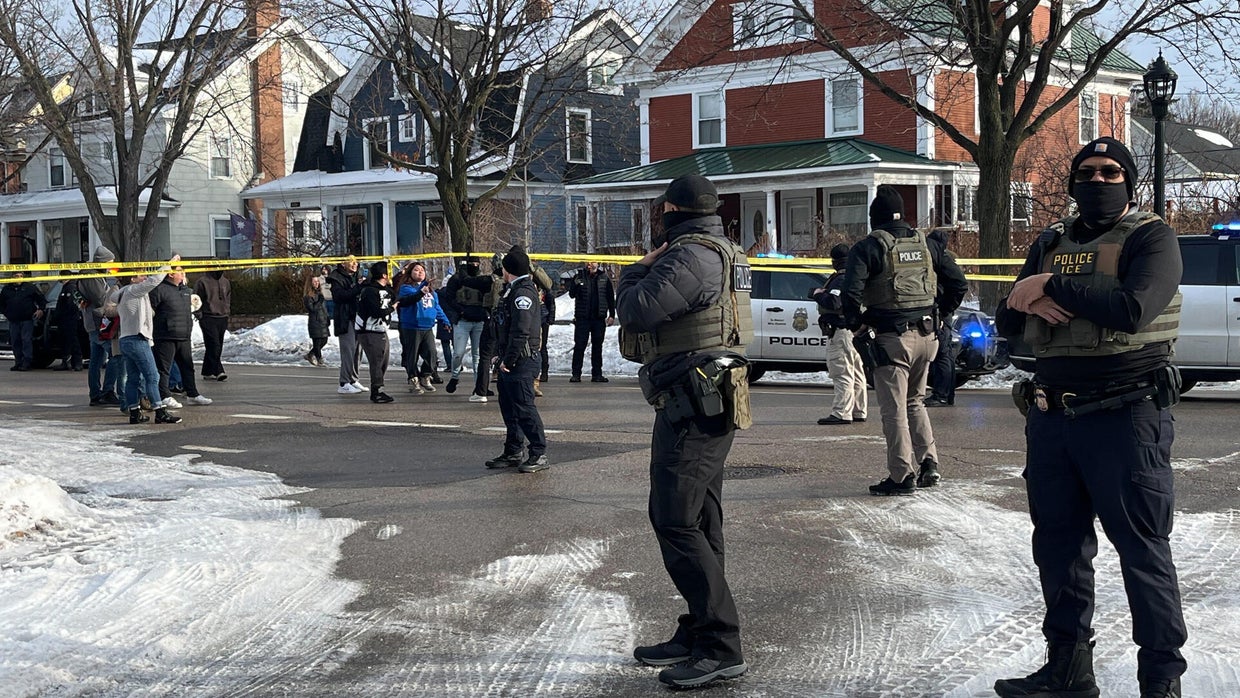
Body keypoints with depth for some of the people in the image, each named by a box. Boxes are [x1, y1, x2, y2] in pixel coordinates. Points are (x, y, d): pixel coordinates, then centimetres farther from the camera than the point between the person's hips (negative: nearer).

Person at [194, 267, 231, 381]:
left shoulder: (226, 282, 14)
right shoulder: (203, 281, -5)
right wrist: (199, 314, -10)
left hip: (222, 319, 6)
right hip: (208, 319, -6)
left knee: (218, 347, 7)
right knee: (213, 345, -13)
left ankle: (207, 371, 15)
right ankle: (218, 371, -18)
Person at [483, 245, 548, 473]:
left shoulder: (523, 293, -16)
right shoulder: (513, 291, 17)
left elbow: (521, 332, -23)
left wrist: (509, 360, -20)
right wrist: (501, 356, 17)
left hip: (521, 362, -10)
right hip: (509, 362, 10)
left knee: (524, 407, -8)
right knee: (509, 407, 14)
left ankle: (539, 454, -2)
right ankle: (512, 453, 22)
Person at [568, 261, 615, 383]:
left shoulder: (604, 279, 7)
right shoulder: (579, 277, 4)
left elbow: (611, 298, 11)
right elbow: (572, 294, -4)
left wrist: (612, 315, 4)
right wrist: (576, 285, -23)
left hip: (599, 318, 2)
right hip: (582, 318, -1)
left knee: (597, 346, 6)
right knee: (579, 346, -4)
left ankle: (597, 374, 11)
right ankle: (576, 374, -2)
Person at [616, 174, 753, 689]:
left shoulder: (690, 256, -16)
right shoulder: (723, 251, 17)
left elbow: (636, 312, -20)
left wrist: (638, 270, -2)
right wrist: (651, 268, 10)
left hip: (693, 404, -11)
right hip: (709, 406, 11)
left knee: (675, 522, -11)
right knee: (699, 524, 14)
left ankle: (721, 647, -10)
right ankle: (698, 634, 21)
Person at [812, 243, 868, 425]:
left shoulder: (841, 280, -17)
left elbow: (833, 303, -29)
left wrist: (818, 294, -11)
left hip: (842, 333, -11)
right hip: (856, 330, 11)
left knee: (841, 374, -10)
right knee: (856, 374, 15)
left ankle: (841, 413, -11)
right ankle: (858, 411, 22)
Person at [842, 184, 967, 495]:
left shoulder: (868, 248, -7)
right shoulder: (927, 244, 10)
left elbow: (851, 291, -19)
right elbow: (958, 282, 11)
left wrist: (855, 323, -4)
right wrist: (941, 315, 19)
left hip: (891, 338, -6)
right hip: (925, 336, 6)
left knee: (894, 408, 0)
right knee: (915, 402, 21)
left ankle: (902, 476, 0)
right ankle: (928, 464, 15)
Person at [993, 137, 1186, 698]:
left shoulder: (1151, 238, -4)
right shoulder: (1051, 243, 15)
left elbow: (1132, 309, -22)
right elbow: (1007, 320, 11)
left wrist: (1053, 286, -16)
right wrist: (1034, 304, -10)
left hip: (1125, 417, -6)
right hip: (1051, 416, 7)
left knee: (1143, 551, -1)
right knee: (1058, 546, 12)